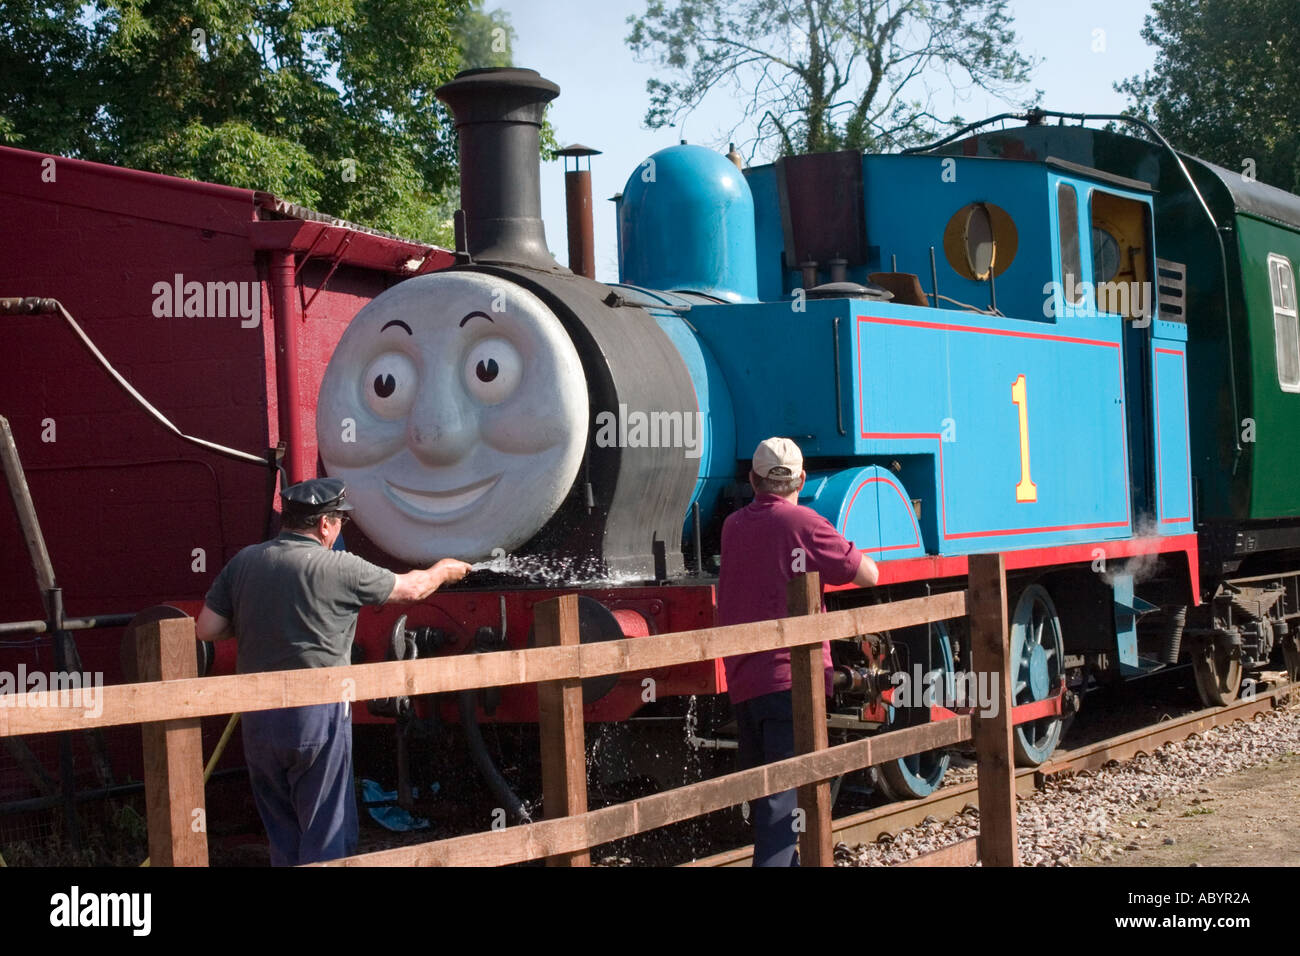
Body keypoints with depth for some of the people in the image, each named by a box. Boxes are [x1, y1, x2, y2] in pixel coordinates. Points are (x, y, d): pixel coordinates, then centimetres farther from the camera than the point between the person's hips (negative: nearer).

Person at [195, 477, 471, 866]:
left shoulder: (243, 562, 2)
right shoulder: (339, 568, -10)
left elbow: (206, 629, 4)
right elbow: (411, 588, 3)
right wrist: (444, 571, 23)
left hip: (258, 715, 5)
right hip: (317, 714, -5)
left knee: (282, 835, 17)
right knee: (327, 834, 5)